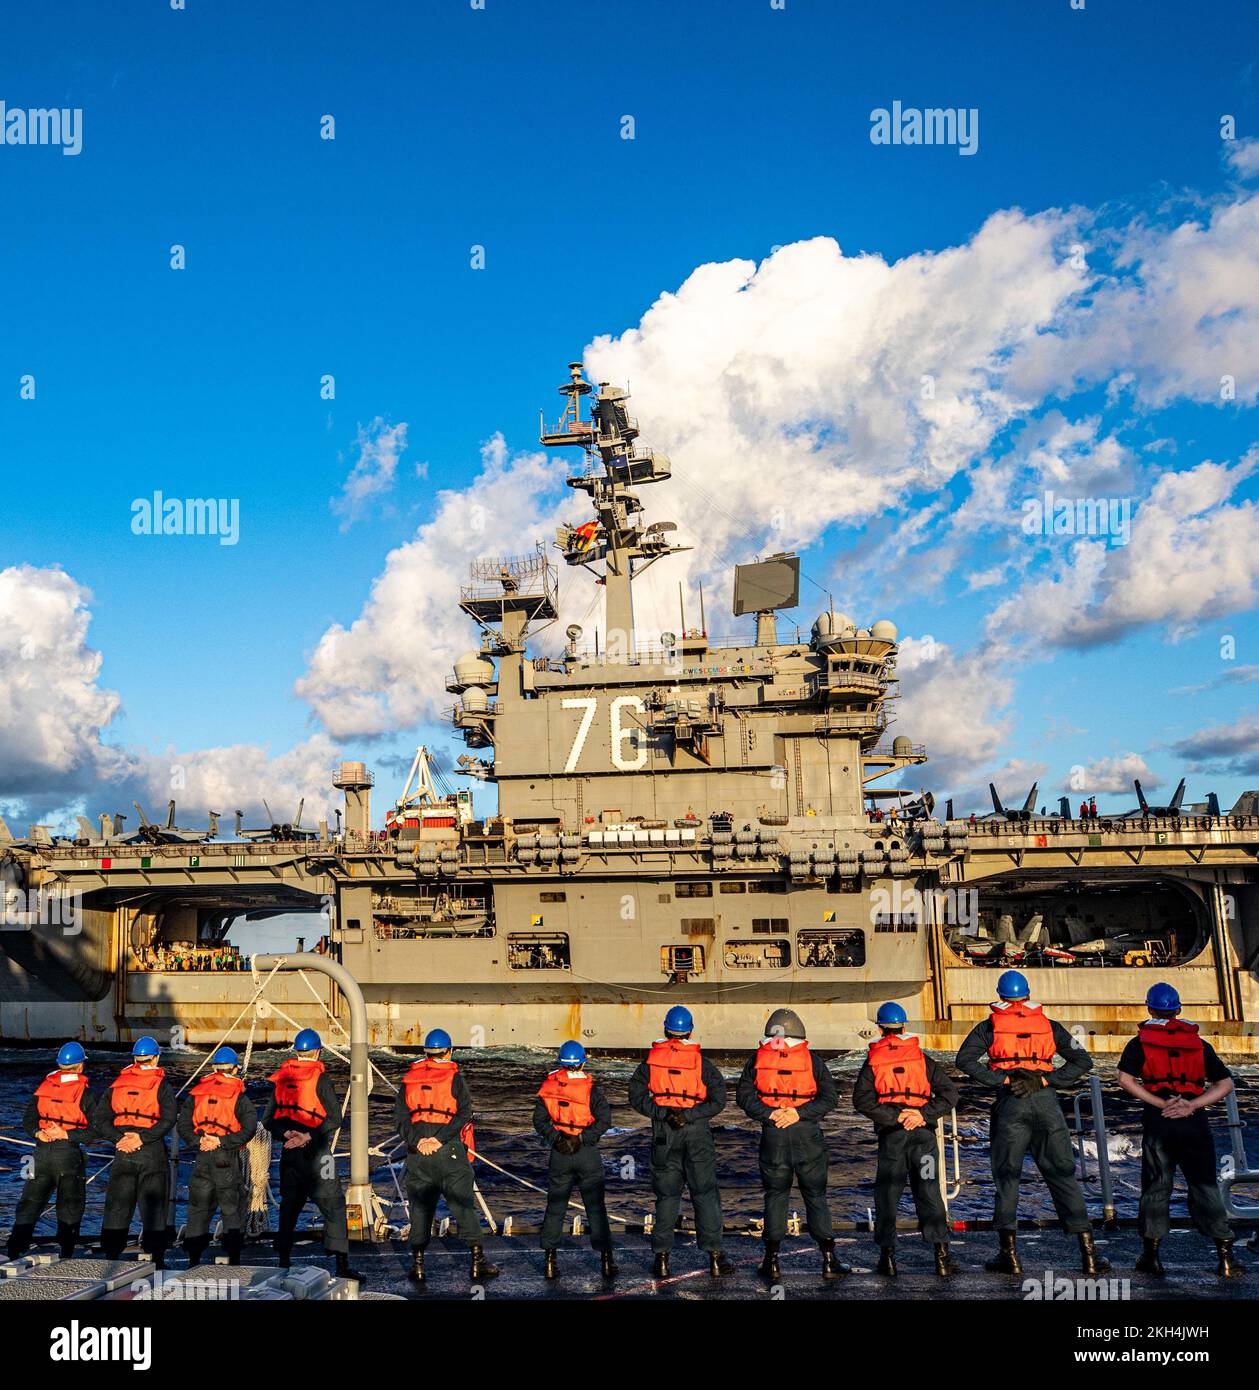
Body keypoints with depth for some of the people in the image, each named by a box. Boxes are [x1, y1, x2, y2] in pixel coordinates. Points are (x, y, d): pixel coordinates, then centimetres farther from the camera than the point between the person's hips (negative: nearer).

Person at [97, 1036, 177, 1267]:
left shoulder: (118, 1084, 10)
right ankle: (155, 1259, 3)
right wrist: (142, 1138, -15)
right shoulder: (161, 1084, -2)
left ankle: (110, 1255, 13)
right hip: (153, 1153, -3)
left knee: (116, 1205, 11)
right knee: (153, 1207, 3)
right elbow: (168, 1119, -16)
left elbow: (100, 1118, 2)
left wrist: (119, 1138, -6)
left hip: (122, 1152, 3)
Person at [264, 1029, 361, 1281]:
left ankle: (283, 1260, 18)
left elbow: (268, 1120, 7)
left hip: (289, 1152, 5)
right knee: (333, 1205, -2)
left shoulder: (282, 1078, 8)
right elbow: (335, 1118, -17)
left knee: (289, 1205, 16)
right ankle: (342, 1264, -7)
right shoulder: (320, 1078, -8)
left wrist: (286, 1133, -6)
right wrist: (309, 1136, -16)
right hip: (315, 1152, -5)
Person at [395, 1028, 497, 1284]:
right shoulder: (455, 1078, 0)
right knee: (463, 1205, 3)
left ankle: (418, 1265, 10)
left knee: (419, 1207, 10)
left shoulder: (409, 1079, 10)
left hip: (417, 1153, 3)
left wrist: (417, 1140, -8)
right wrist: (440, 1139, -14)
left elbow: (400, 1117, 2)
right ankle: (477, 1261, 4)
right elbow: (464, 1114, -11)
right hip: (449, 1152, -3)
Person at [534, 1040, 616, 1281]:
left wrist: (554, 1137, -4)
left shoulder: (549, 1086, -1)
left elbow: (539, 1119, -2)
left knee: (555, 1207, 12)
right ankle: (606, 1258, 7)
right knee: (596, 1206, 6)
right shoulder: (591, 1087, -10)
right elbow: (604, 1119, -16)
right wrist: (582, 1138, -12)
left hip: (559, 1153, 2)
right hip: (588, 1153, -2)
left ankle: (550, 1258, 12)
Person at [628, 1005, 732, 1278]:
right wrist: (689, 1115, -10)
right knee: (705, 1193, 5)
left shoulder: (651, 1060, 1)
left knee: (666, 1195, 9)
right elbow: (718, 1100, -8)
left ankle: (662, 1256, 8)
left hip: (663, 1133, 1)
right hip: (697, 1133, -1)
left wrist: (662, 1113, -8)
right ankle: (714, 1257, 5)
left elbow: (636, 1096, -4)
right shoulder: (701, 1062, -3)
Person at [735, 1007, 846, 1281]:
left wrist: (769, 1113, -9)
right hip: (808, 1135, 0)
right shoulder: (812, 1060, 0)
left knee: (775, 1195, 11)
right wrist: (800, 1112, -10)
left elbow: (744, 1095, -4)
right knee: (816, 1195, 9)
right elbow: (830, 1097, -4)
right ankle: (829, 1261, 9)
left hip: (772, 1135, 1)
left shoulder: (758, 1059, 1)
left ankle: (772, 1262, 12)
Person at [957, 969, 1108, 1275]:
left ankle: (1009, 1253, 4)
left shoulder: (989, 1026, 11)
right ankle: (1088, 1252, 5)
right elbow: (1083, 1061, 8)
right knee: (1063, 1174, 8)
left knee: (1007, 1175, 7)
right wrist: (1045, 1080, 0)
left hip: (1010, 1102, -2)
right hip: (1046, 1101, 2)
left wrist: (1002, 1080, -4)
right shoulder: (1048, 1025, 16)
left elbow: (965, 1059, -4)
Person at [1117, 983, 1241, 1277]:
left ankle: (1151, 1255, 9)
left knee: (1156, 1186, 7)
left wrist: (1161, 1104, -9)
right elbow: (1226, 1083, 3)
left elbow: (1125, 1079, -8)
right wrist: (1192, 1105, -7)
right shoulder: (1199, 1044, 11)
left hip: (1158, 1121, -1)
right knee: (1205, 1185, 8)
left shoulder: (1141, 1042, 5)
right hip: (1195, 1121, 1)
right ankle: (1226, 1255, 5)